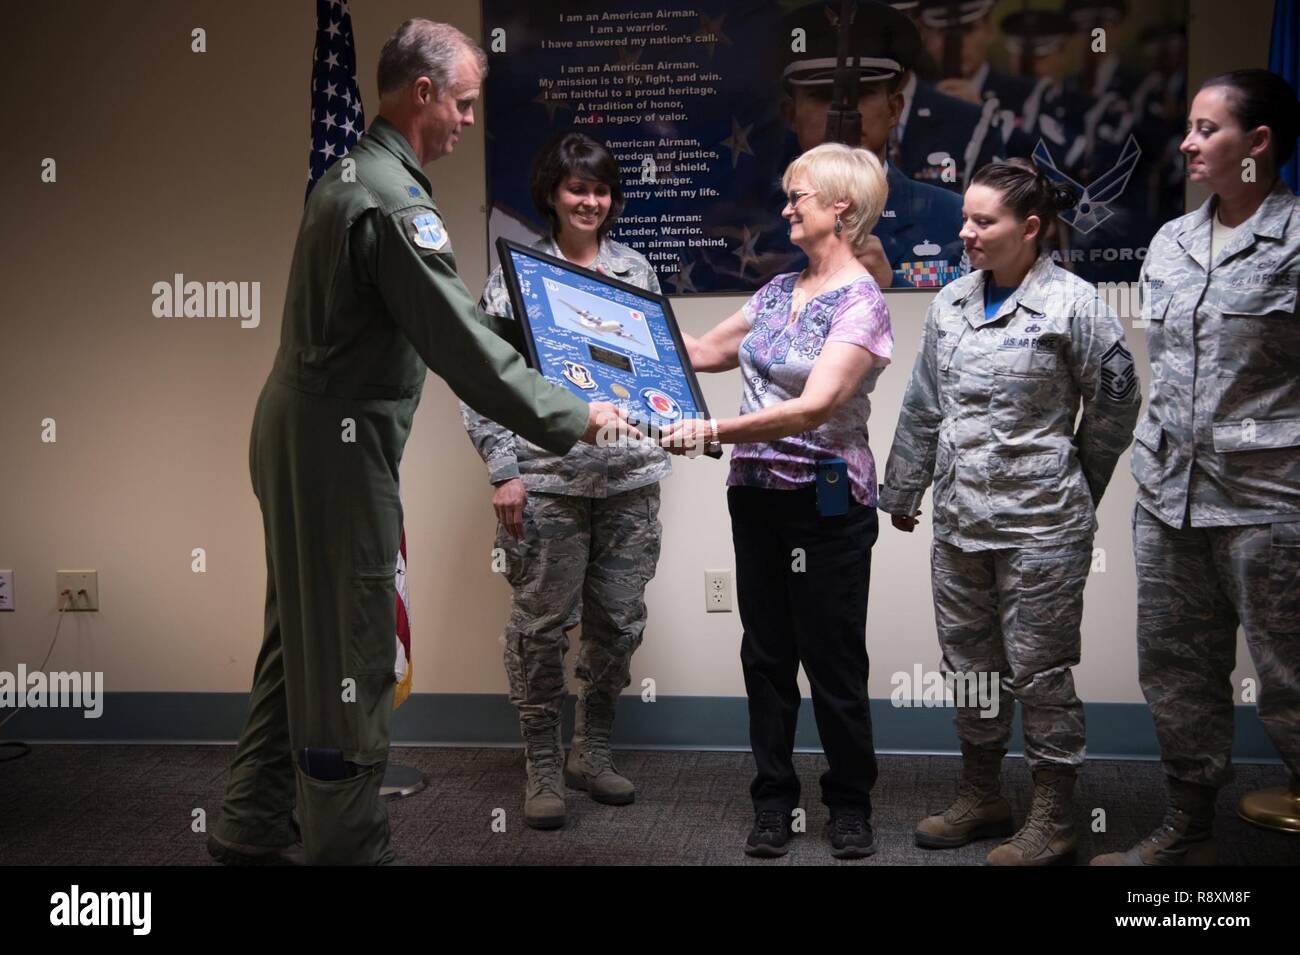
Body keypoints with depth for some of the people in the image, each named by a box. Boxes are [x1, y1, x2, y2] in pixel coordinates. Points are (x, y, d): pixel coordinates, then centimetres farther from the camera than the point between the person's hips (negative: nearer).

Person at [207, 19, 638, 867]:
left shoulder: (350, 176, 13)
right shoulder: (394, 202, -19)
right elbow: (461, 345, -23)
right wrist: (572, 419, -16)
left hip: (299, 434, 11)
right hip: (338, 447, -10)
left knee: (302, 637, 17)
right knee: (352, 658, -2)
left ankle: (254, 828, 28)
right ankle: (349, 846, 10)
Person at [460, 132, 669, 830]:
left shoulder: (636, 268, 12)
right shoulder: (515, 270, 1)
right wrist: (503, 471, -10)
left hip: (630, 476, 4)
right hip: (546, 477, -4)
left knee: (620, 619, 9)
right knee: (542, 623, 1)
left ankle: (592, 752, 27)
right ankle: (542, 767, 17)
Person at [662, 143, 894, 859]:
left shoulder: (861, 302, -13)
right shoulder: (779, 290, 9)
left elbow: (815, 406, -25)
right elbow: (708, 350, 21)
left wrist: (713, 431, -34)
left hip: (827, 502, -6)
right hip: (757, 495, 6)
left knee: (834, 662, 5)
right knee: (766, 654, 11)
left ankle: (849, 804, 24)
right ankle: (773, 799, 24)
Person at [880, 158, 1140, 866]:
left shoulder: (1073, 304, -10)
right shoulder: (950, 303, 7)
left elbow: (1114, 407, 0)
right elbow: (922, 408, 14)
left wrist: (1072, 491, 9)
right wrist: (902, 491, 19)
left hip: (1039, 526, -6)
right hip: (959, 519, 6)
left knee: (1038, 672, 2)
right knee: (969, 664, 15)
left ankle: (1053, 821, 16)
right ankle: (980, 795, 31)